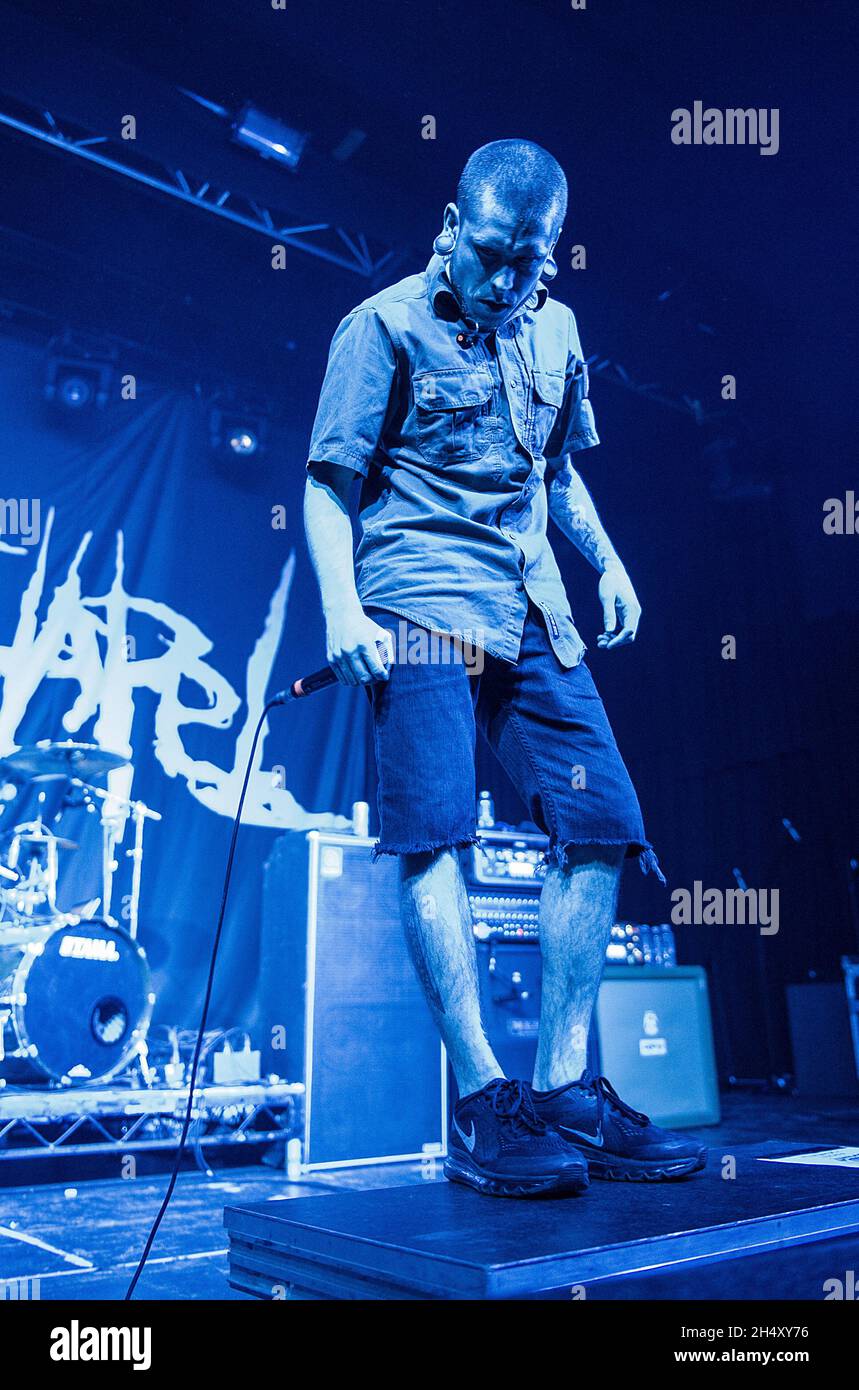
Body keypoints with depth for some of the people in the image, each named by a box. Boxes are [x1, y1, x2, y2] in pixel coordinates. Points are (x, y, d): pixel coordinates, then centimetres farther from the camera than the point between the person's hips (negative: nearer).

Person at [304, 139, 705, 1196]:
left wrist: (608, 564, 14)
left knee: (600, 821, -4)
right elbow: (326, 488, 0)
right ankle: (483, 1107, -8)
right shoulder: (384, 325, 4)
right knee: (436, 831, -16)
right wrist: (342, 608, -15)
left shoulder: (554, 328, 21)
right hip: (421, 606, -5)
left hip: (535, 614, 6)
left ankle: (564, 1092, 5)